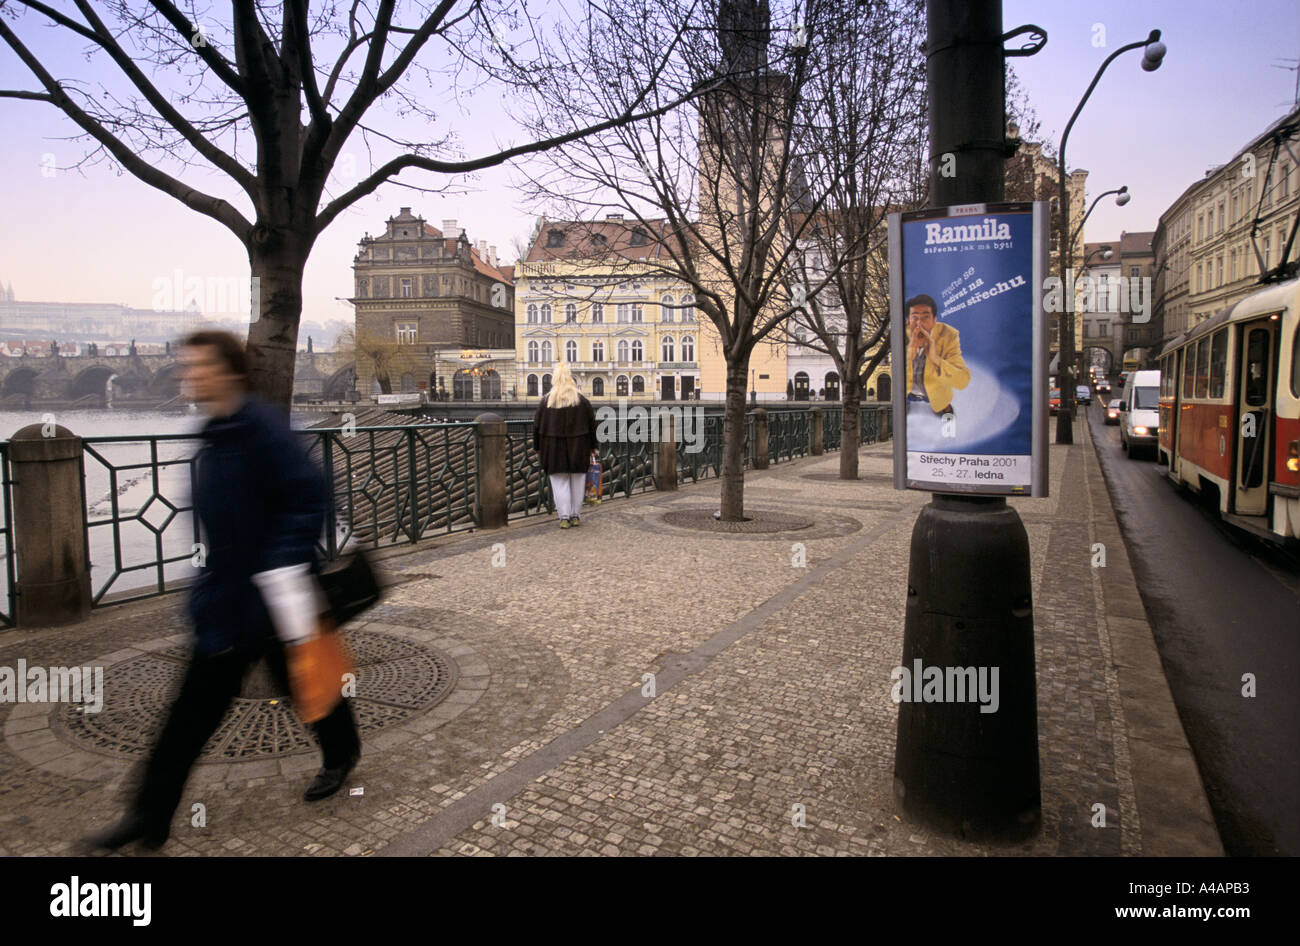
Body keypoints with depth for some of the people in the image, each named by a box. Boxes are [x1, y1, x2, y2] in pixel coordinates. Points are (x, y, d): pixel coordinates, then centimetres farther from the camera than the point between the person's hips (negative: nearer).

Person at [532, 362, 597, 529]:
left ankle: (564, 518, 0)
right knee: (577, 482, 11)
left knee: (559, 484, 4)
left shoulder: (545, 401, -1)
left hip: (554, 449, 0)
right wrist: (592, 447, 12)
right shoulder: (583, 401, -1)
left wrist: (537, 447, 11)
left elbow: (537, 426, 2)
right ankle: (574, 516, 16)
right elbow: (592, 426, 2)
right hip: (578, 449, 0)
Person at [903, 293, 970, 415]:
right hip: (907, 393, 0)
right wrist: (909, 355, -52)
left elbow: (963, 381, -36)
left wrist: (935, 359, -51)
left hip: (936, 395, 0)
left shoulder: (948, 336, -30)